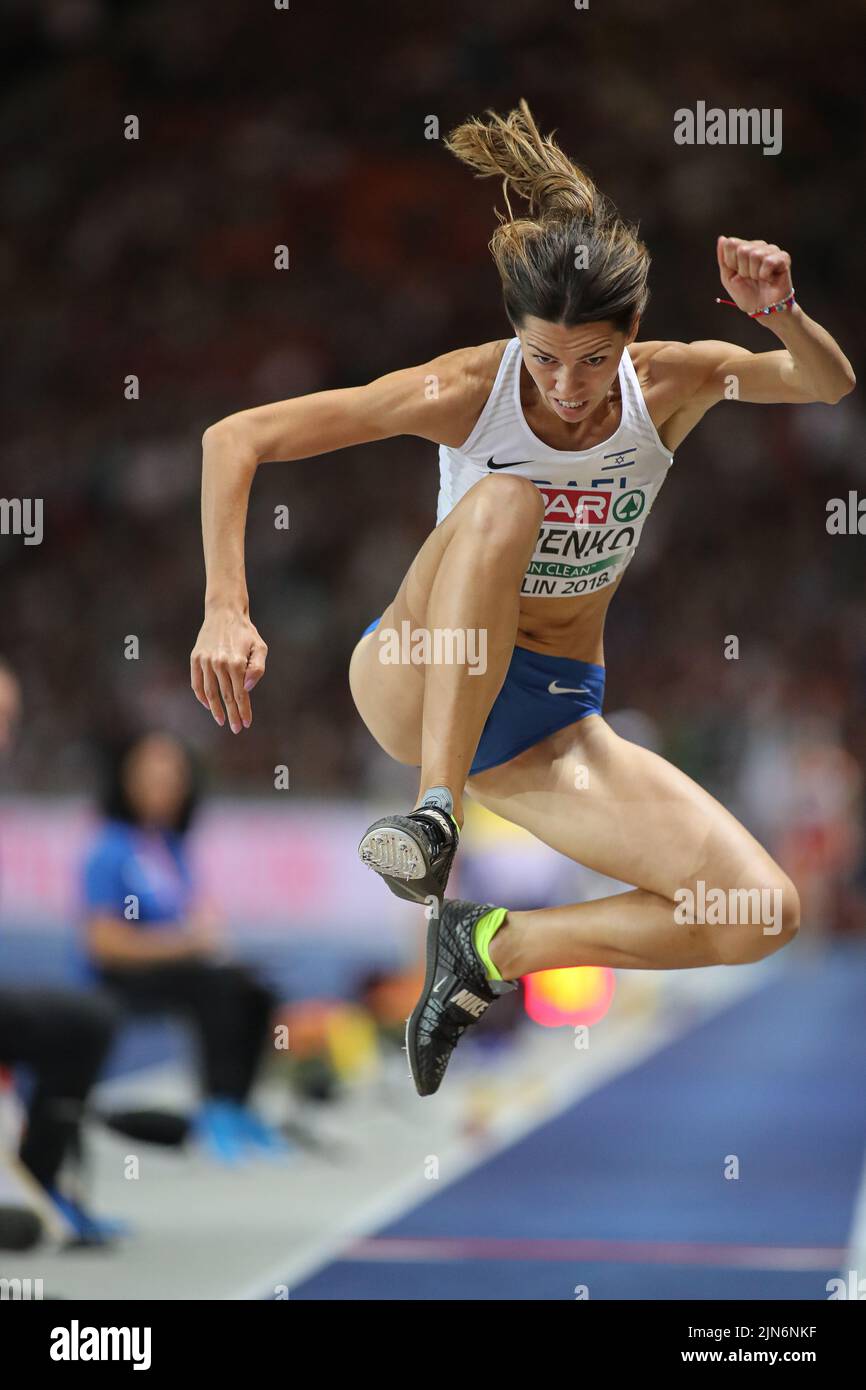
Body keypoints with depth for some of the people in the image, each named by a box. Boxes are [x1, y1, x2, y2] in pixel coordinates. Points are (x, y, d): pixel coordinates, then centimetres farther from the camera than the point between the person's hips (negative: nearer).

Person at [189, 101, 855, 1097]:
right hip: (416, 688, -4)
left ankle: (491, 948, 1)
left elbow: (831, 386, -4)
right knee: (504, 500, -34)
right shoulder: (465, 393, -17)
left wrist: (781, 315, -26)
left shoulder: (669, 386, -7)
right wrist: (226, 611, -31)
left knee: (766, 915, -16)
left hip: (552, 722, 4)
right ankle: (434, 816, -36)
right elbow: (234, 439, -18)